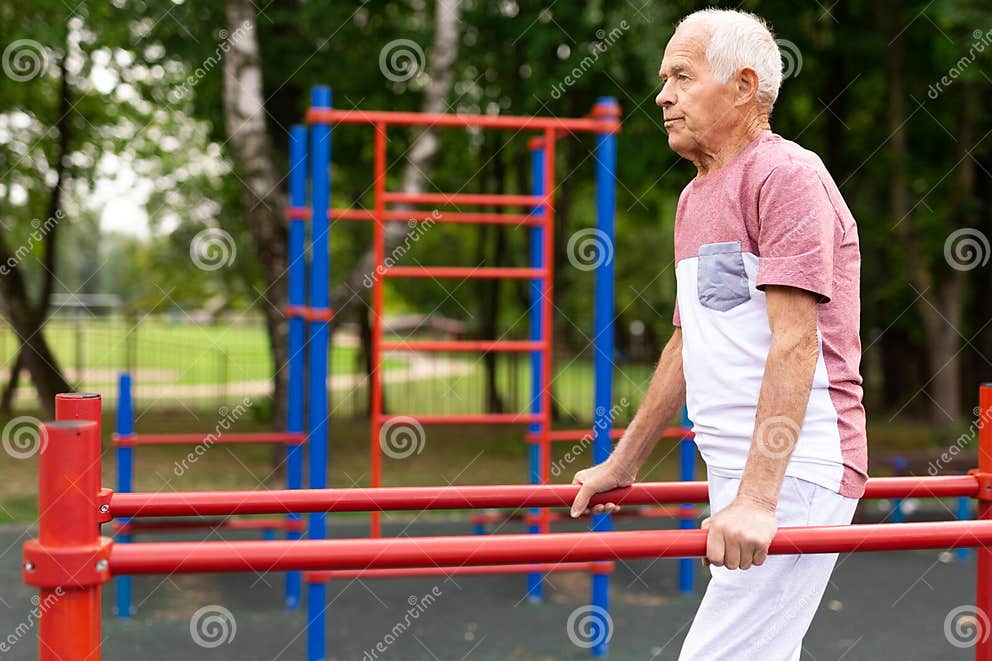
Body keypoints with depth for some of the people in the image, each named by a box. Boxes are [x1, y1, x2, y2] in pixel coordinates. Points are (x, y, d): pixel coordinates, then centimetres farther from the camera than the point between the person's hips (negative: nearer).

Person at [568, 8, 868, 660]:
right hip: (737, 474, 9)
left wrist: (757, 498, -28)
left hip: (795, 473, -9)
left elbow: (795, 342, -20)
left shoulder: (787, 174, -10)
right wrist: (622, 464, 27)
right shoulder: (695, 196, 19)